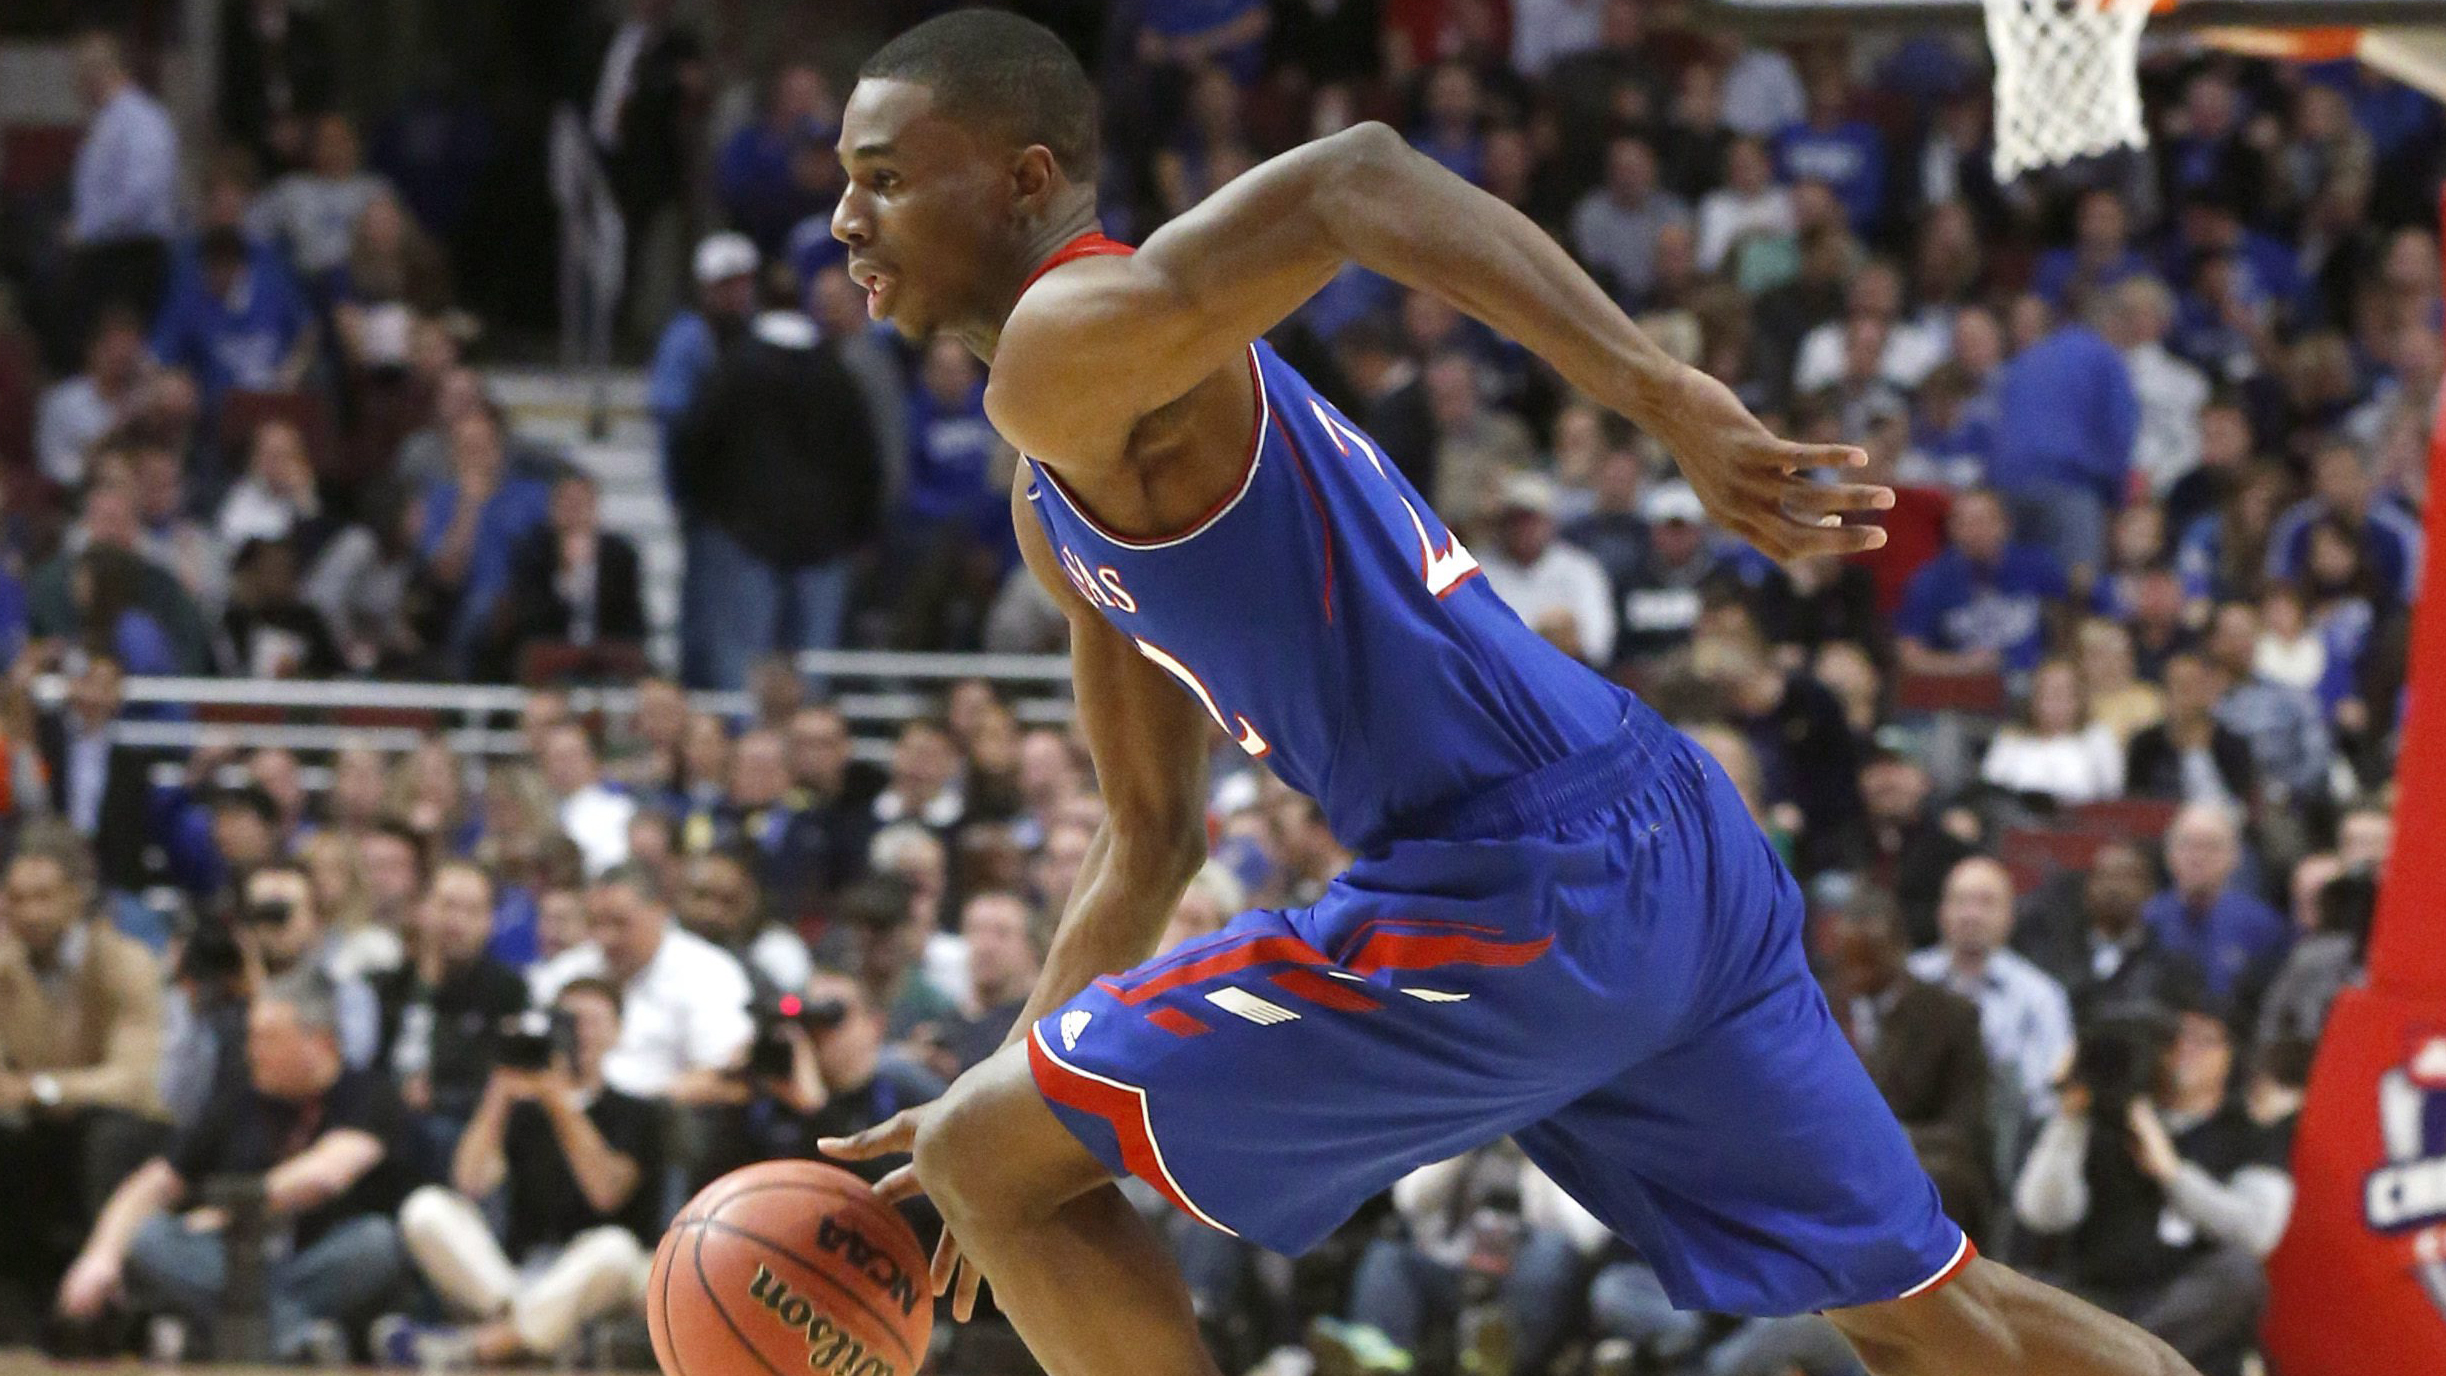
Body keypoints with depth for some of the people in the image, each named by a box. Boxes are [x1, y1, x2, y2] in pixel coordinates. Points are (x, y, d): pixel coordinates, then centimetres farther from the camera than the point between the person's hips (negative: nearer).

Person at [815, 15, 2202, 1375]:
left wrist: (1660, 393, -36)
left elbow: (1356, 176, -28)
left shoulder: (1071, 350, -11)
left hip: (1511, 908, -10)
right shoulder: (1059, 498, 21)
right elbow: (1155, 837, 29)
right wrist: (1013, 1079, 25)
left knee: (989, 1164, 0)